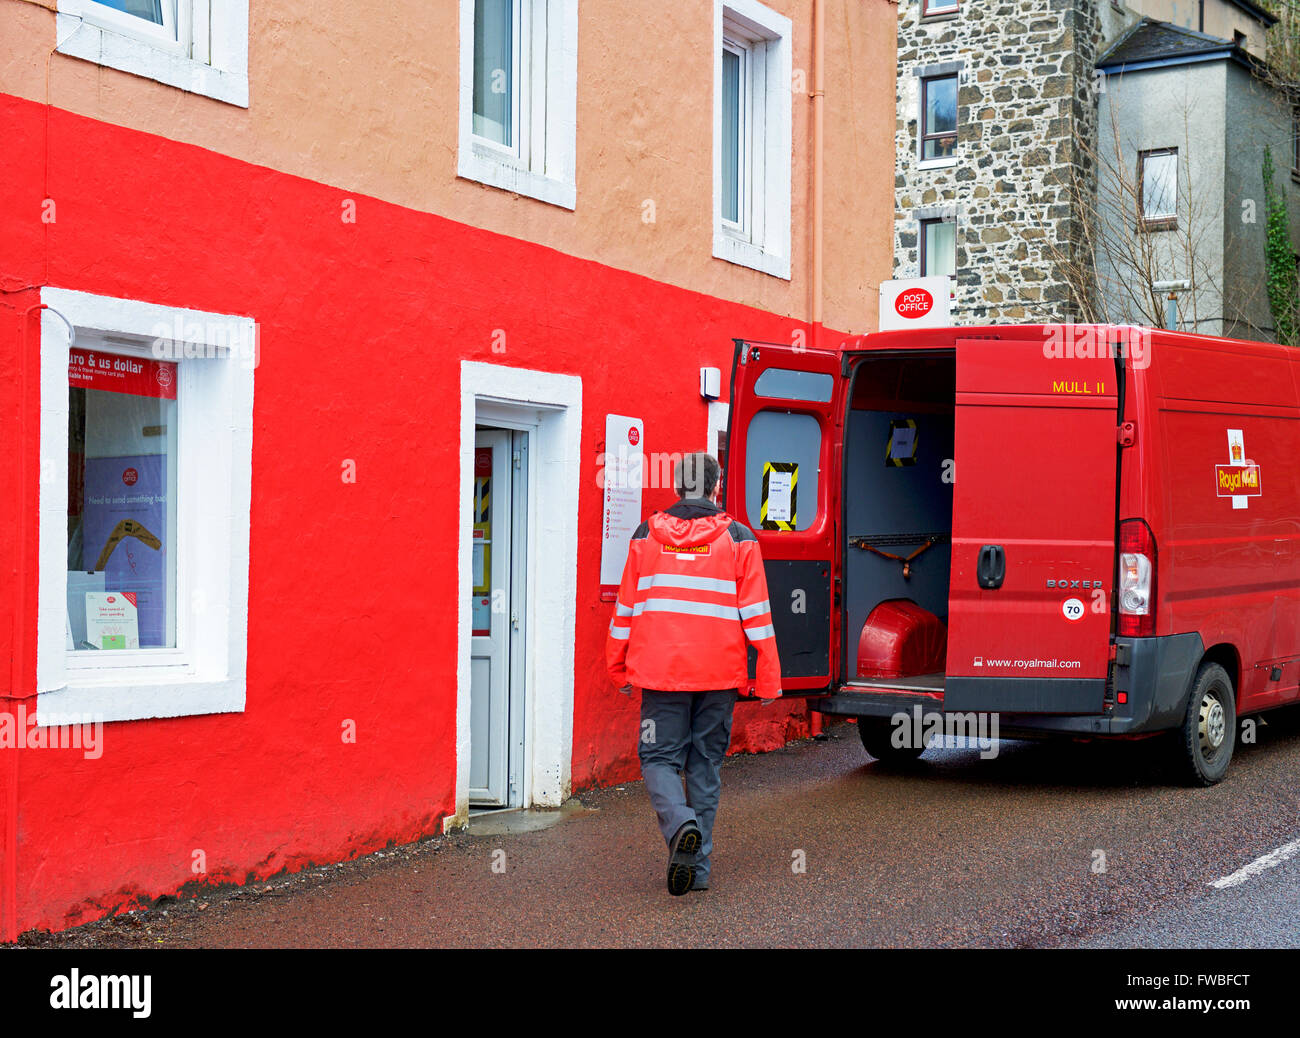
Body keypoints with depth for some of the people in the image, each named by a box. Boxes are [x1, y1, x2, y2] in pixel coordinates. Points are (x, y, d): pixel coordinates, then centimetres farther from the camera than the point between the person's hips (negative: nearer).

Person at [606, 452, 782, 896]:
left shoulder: (647, 536, 3)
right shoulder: (738, 538, 0)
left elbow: (626, 608, 8)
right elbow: (756, 613, -1)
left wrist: (619, 670, 19)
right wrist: (767, 678, 4)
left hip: (660, 671, 0)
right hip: (719, 675, 0)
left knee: (660, 758, 6)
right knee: (705, 764, 10)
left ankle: (681, 824, -23)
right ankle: (697, 866, 10)